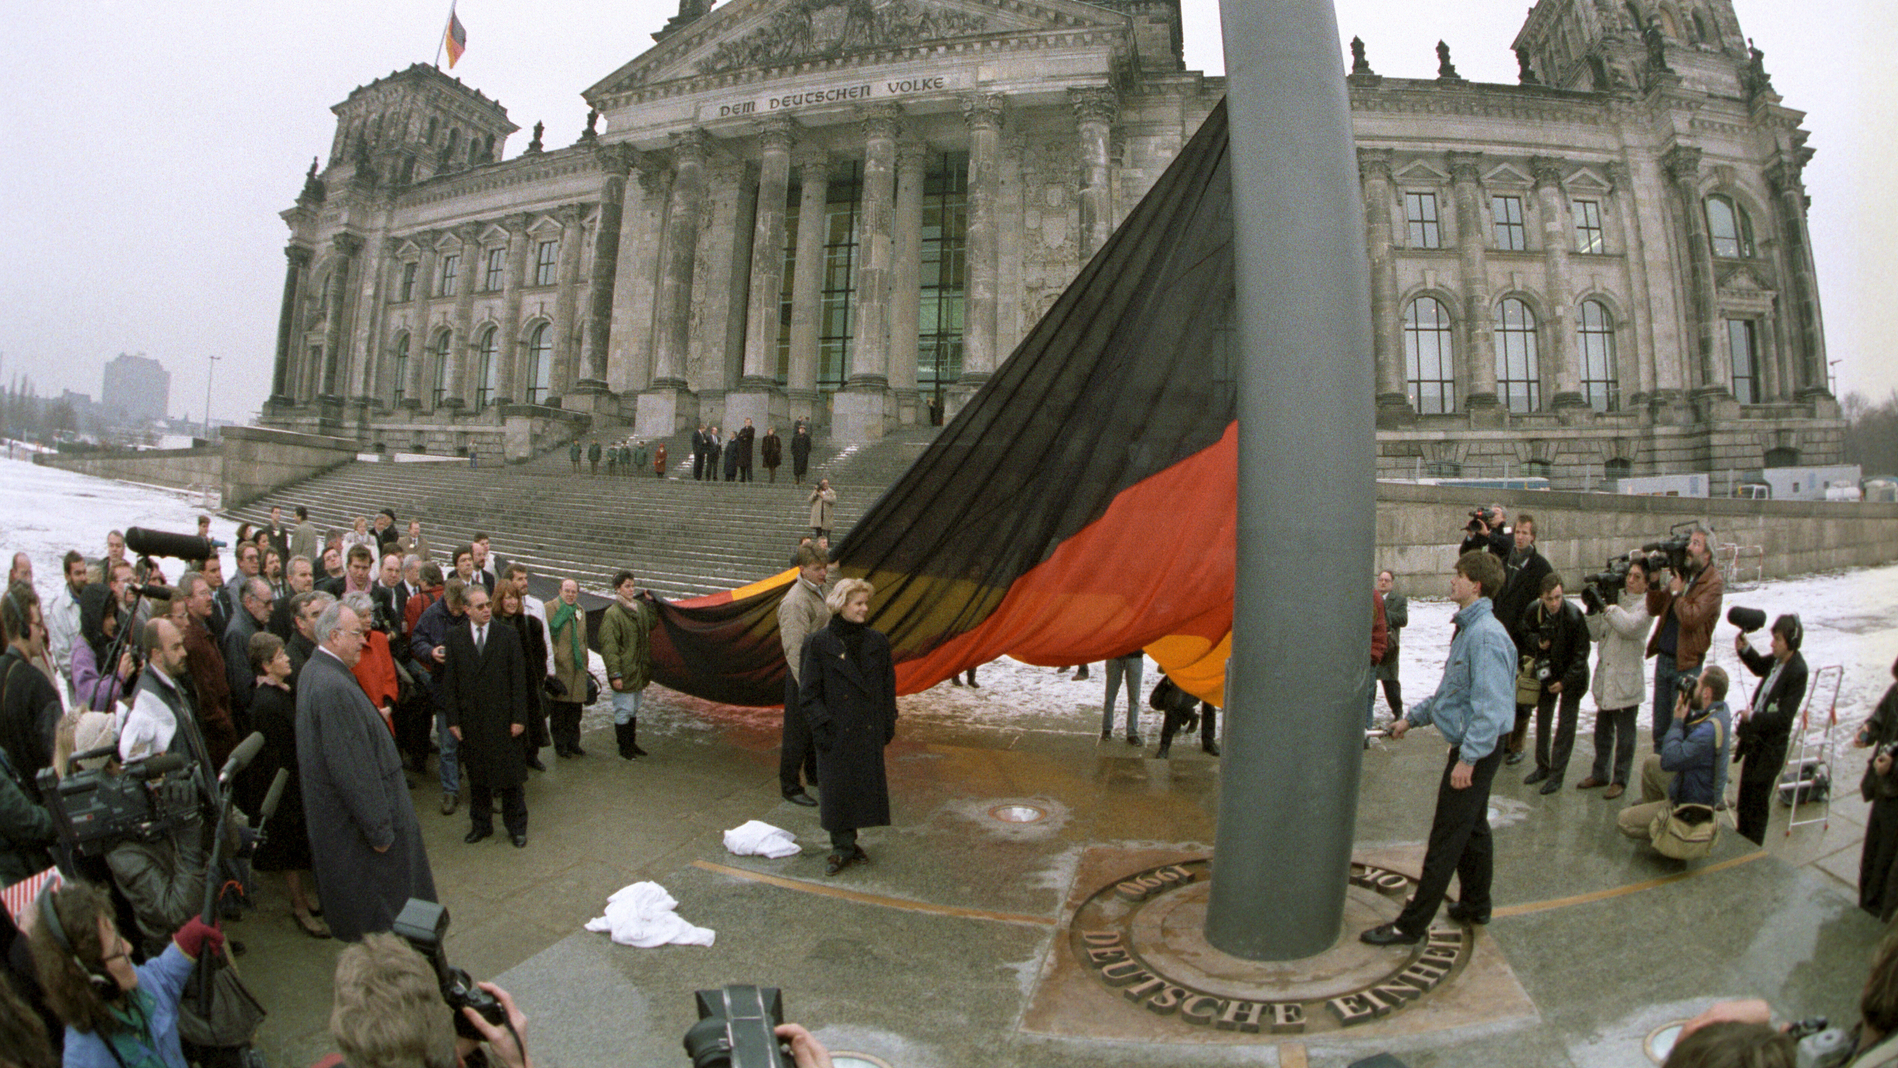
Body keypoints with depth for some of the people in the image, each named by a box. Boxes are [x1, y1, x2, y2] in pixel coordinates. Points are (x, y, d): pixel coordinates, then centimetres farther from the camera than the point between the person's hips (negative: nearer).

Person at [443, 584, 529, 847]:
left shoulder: (508, 635, -1)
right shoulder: (454, 636, 2)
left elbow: (518, 679, -2)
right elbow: (449, 681, 3)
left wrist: (519, 717, -7)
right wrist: (453, 719, -2)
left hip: (503, 719, -1)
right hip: (471, 721, 2)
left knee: (510, 776, 4)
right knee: (476, 776, 12)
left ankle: (517, 827, 17)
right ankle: (480, 824, 28)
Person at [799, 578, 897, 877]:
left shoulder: (877, 641, 3)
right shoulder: (819, 644, -6)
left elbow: (888, 685, 9)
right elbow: (808, 693, -4)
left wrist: (888, 723, 5)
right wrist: (822, 725, -11)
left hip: (869, 730, 3)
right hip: (837, 730, -3)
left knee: (867, 784, 7)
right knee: (836, 788, 4)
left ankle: (848, 843, 25)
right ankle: (843, 847, 20)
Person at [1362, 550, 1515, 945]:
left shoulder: (1486, 635, -21)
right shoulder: (1469, 628, 12)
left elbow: (1491, 705, -27)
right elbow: (1450, 691, 23)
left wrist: (1468, 757, -27)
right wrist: (1412, 718, 22)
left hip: (1477, 749, -10)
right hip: (1471, 745, 10)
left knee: (1446, 838, -5)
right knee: (1472, 828, 21)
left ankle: (1412, 925, 0)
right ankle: (1475, 905, 36)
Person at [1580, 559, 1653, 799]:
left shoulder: (1645, 604, -6)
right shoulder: (1616, 598, 10)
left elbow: (1629, 626, -26)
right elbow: (1595, 634, 6)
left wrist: (1608, 606, -24)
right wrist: (1593, 608, -7)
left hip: (1626, 681, -6)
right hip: (1604, 677, 6)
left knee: (1624, 734, 4)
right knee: (1602, 730, 16)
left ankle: (1620, 779, 14)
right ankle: (1600, 774, 28)